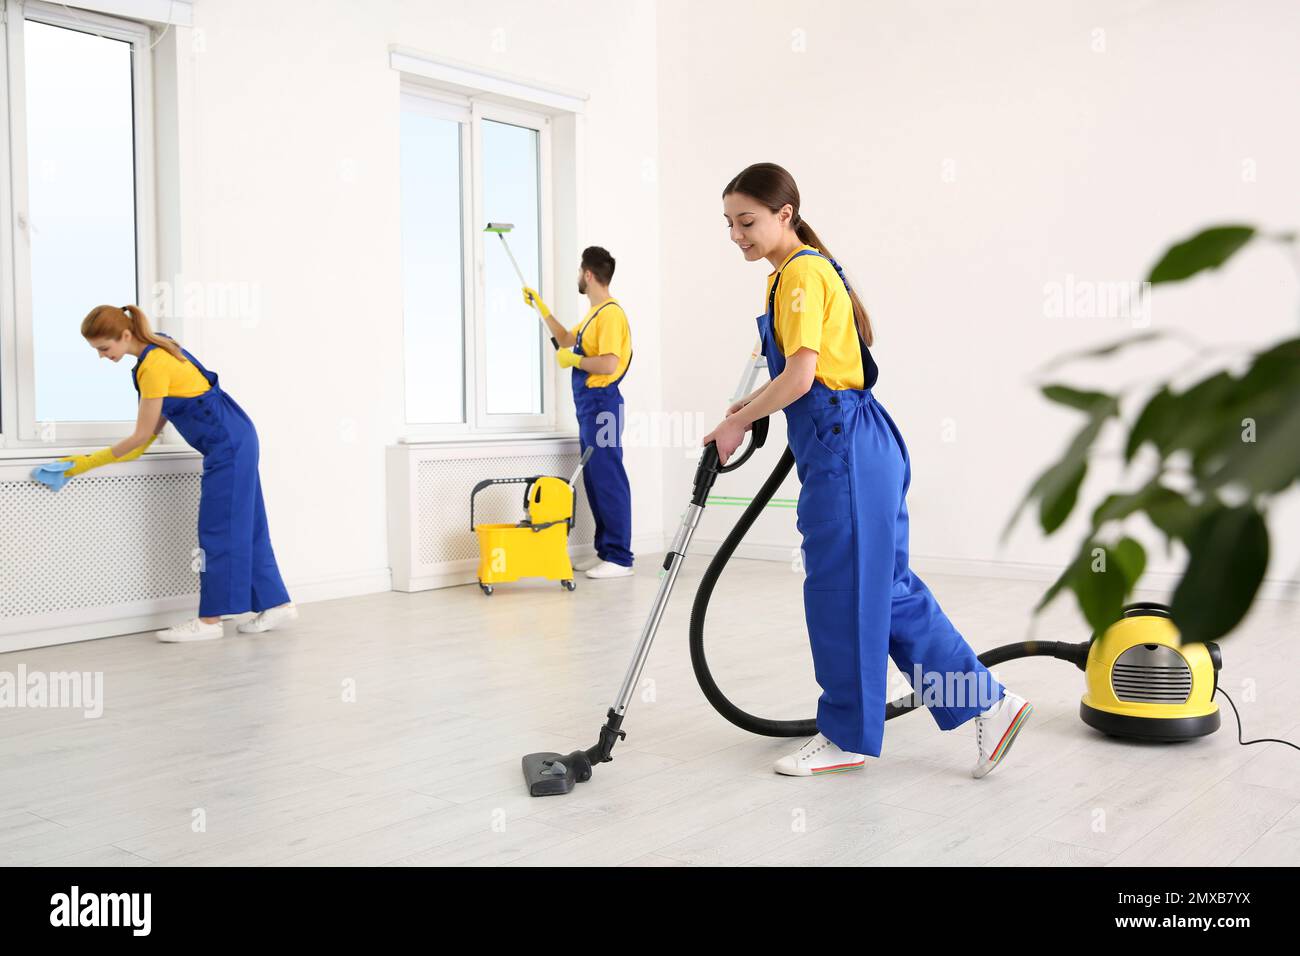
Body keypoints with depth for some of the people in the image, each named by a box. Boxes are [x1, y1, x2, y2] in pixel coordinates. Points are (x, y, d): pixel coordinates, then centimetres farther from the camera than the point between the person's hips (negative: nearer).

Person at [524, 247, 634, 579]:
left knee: (608, 480, -8)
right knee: (594, 481, 12)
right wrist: (541, 308, 32)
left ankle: (619, 558, -5)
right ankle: (606, 551, 18)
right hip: (589, 407, 10)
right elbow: (566, 340, 32)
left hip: (602, 405, -10)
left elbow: (608, 365, -25)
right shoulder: (594, 313, 17)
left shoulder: (610, 314, -15)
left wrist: (573, 360, -11)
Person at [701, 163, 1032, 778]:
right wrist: (751, 406, 22)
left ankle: (846, 736, 13)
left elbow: (801, 377, -20)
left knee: (842, 592, 0)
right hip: (844, 447, 10)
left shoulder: (801, 272, -12)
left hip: (845, 451, -10)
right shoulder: (801, 270, 19)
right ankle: (987, 703, 15)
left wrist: (737, 423, -10)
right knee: (888, 588, 11)